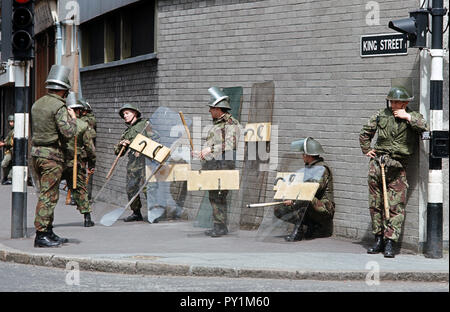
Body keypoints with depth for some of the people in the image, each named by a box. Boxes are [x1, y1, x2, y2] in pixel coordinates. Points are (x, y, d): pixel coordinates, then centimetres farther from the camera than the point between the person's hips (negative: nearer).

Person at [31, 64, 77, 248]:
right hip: (52, 156, -9)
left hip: (36, 152, 9)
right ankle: (41, 235, -5)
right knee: (48, 196, -5)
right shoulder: (59, 107, -14)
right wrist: (72, 118, -1)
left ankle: (49, 232, 21)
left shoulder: (37, 104, 12)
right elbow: (69, 133, -21)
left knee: (48, 194, 15)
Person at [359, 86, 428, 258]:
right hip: (377, 163, 3)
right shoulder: (380, 115, 9)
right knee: (375, 204, 7)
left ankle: (390, 242, -6)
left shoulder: (413, 116, 4)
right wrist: (367, 150, 11)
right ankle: (379, 239, 18)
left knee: (395, 206, -8)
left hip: (397, 167, -3)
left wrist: (407, 117, -13)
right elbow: (365, 133, 21)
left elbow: (425, 127, -17)